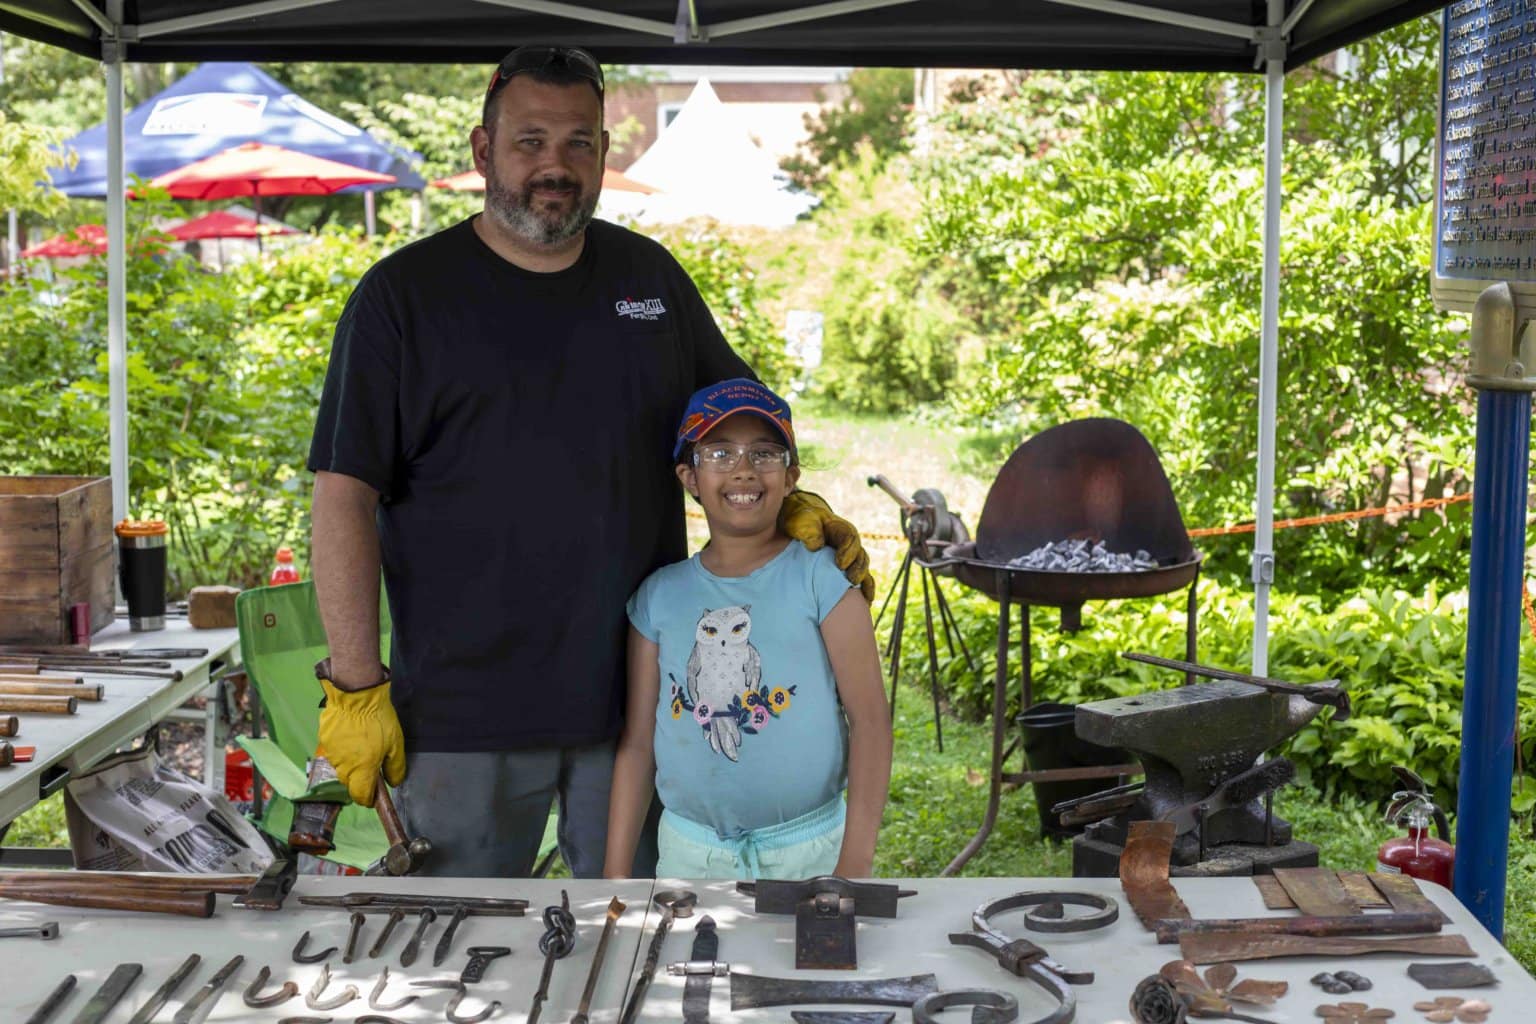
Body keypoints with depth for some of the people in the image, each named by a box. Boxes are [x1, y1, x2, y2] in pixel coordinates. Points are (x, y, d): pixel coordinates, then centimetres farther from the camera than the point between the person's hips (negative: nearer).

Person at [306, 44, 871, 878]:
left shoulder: (651, 276, 8)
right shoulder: (404, 294, -4)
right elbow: (345, 495, -7)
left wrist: (794, 507, -2)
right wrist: (355, 685, -12)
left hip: (641, 698, 3)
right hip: (464, 711, -3)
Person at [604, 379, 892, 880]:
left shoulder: (820, 576, -6)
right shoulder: (659, 595, 3)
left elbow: (869, 717, -9)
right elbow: (638, 740, 5)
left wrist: (856, 860, -15)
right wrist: (616, 870, 3)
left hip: (808, 846, -3)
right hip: (690, 851, 3)